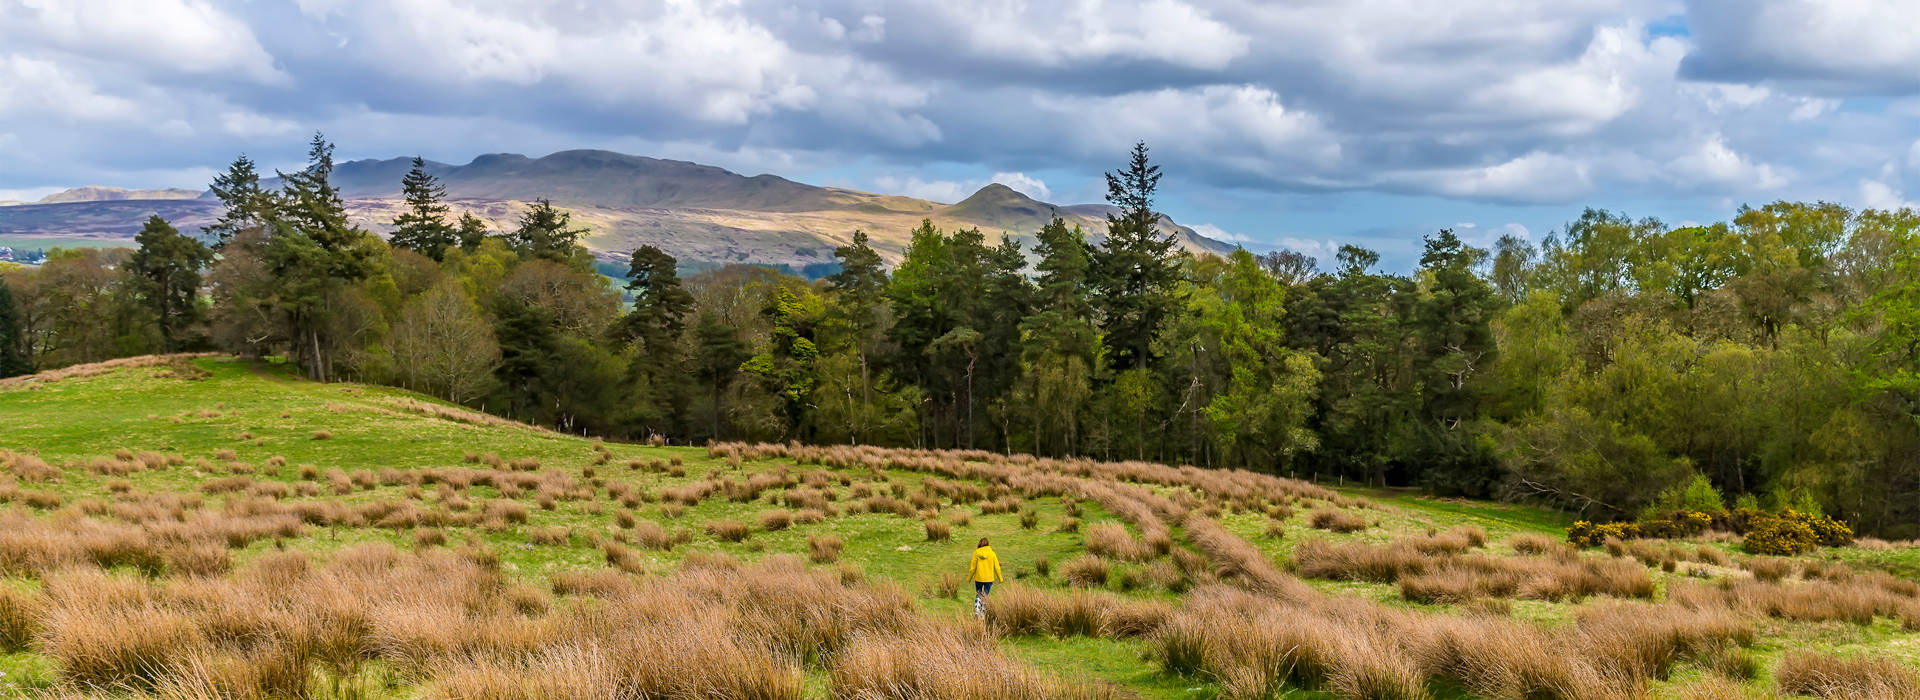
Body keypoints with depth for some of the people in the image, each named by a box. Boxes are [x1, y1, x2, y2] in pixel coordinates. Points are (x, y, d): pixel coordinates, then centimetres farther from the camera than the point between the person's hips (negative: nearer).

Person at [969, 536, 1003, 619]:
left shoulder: (976, 553, -7)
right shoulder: (992, 553, -4)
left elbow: (972, 568, -4)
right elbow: (997, 567, -1)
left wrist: (969, 578, 9)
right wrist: (1000, 578, 9)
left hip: (978, 578, 0)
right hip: (989, 579, 0)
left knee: (978, 594, 18)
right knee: (985, 596, 12)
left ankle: (977, 611, 0)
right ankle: (983, 615, 7)